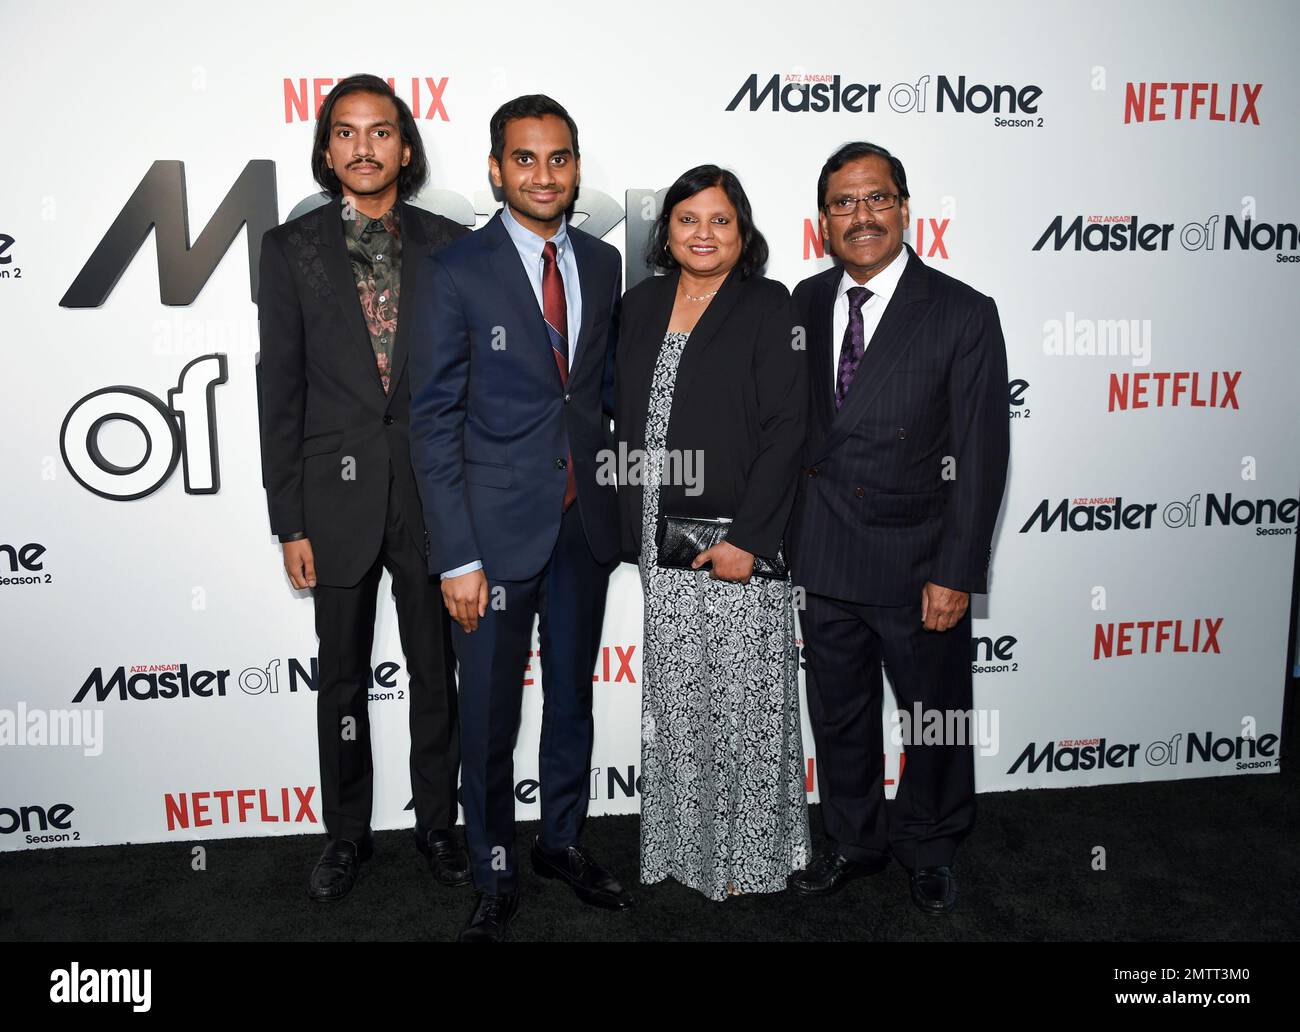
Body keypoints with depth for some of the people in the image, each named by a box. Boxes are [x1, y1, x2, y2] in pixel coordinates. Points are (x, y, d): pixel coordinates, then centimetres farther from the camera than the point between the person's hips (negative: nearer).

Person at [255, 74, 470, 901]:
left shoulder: (449, 245, 2)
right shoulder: (292, 248, 1)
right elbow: (280, 390, 0)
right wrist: (289, 522, -4)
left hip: (431, 492, 0)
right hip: (338, 496, 0)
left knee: (436, 669, 11)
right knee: (343, 676, 12)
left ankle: (437, 824, 30)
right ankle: (348, 833, 31)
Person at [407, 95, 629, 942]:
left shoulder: (602, 263, 6)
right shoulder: (458, 273, -9)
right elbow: (435, 422, -11)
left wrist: (616, 502, 7)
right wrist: (457, 559, -15)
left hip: (586, 523, 5)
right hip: (498, 529, -4)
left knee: (573, 697, 18)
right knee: (490, 716, 8)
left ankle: (563, 841, 39)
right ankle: (496, 879, 28)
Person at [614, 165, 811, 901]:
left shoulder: (769, 307, -4)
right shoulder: (642, 305, 11)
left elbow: (786, 428, -11)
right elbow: (629, 419, 13)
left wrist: (747, 539, -17)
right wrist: (635, 528, 6)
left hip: (738, 541, -5)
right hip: (661, 539, 5)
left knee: (743, 696, 3)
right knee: (675, 694, 13)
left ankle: (750, 854, 22)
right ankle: (686, 843, 31)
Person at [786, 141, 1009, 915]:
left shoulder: (964, 314, -10)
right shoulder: (805, 303, 3)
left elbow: (981, 455, -12)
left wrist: (957, 573, -15)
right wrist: (789, 530, 2)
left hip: (918, 562, -3)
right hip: (823, 558, 4)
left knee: (936, 719, 15)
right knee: (838, 714, 18)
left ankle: (930, 848, 40)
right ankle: (856, 841, 41)